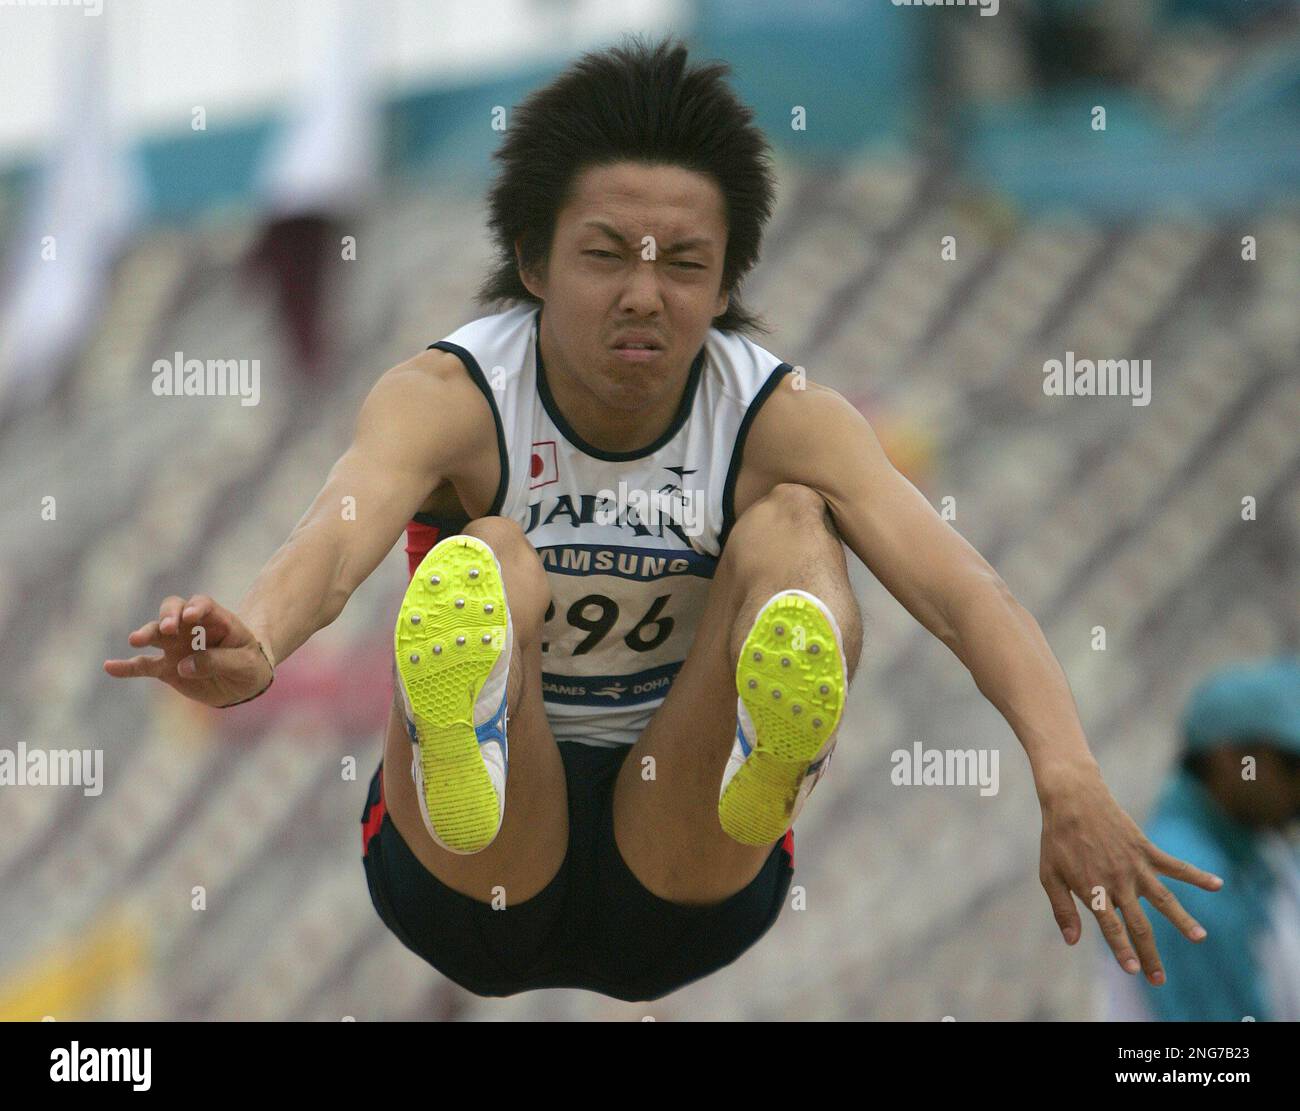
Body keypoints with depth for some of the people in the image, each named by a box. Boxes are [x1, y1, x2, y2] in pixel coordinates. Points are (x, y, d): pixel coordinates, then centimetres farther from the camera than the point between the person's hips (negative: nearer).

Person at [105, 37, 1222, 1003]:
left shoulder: (785, 419, -9)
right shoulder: (449, 399, -13)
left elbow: (957, 585, -26)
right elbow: (339, 532, -36)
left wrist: (1068, 778, -45)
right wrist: (255, 645, -61)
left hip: (679, 904, 1)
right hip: (478, 897, -1)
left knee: (790, 524, -22)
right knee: (488, 561, -29)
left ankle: (772, 764, -55)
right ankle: (461, 769, -64)